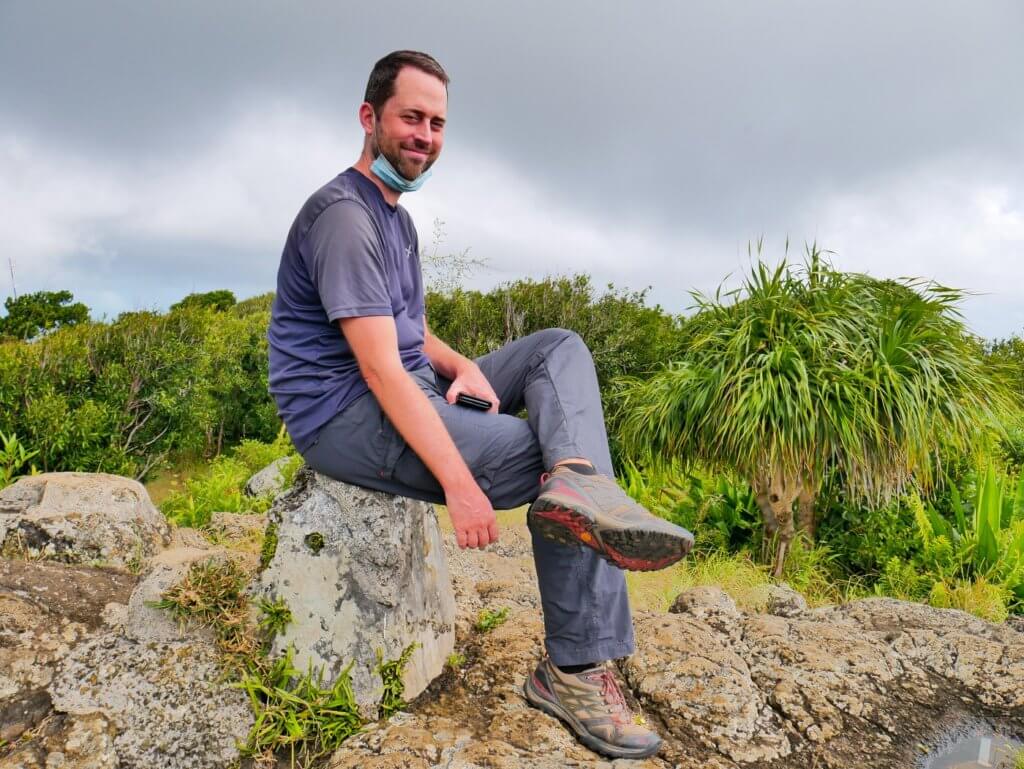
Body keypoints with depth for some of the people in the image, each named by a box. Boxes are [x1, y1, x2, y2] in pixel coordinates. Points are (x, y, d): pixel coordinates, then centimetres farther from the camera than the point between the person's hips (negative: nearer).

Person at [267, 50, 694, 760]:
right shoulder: (344, 214, -14)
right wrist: (459, 482, -28)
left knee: (561, 348, 1)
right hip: (348, 418, -10)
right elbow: (379, 365, -24)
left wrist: (463, 368, -4)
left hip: (413, 393, 10)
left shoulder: (398, 219, 19)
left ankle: (580, 487, -28)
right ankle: (577, 670, -8)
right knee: (546, 456, -16)